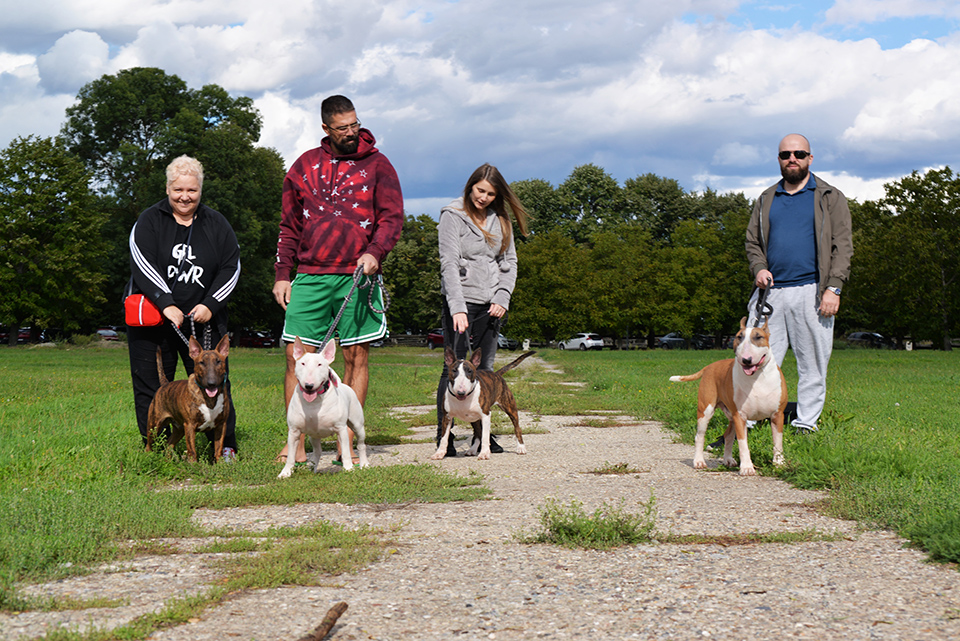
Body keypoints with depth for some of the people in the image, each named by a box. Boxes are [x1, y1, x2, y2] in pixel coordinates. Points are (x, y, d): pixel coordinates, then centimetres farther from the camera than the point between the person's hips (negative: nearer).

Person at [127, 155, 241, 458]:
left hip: (202, 319, 1)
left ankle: (226, 447, 3)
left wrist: (210, 305, -8)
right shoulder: (149, 221, 1)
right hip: (152, 317, -1)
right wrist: (167, 304, -21)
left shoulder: (216, 224, 9)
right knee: (151, 387, 1)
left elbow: (231, 268, 6)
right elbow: (142, 265, -11)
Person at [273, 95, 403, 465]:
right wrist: (282, 274, 8)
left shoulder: (376, 165, 8)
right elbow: (289, 225, 16)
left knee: (356, 358, -1)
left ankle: (347, 445, 5)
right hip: (309, 277, 2)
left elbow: (392, 216, 3)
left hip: (356, 276, -1)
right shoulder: (305, 165, 13)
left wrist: (374, 252, -15)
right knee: (297, 358, -4)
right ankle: (296, 446, 2)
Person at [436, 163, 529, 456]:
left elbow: (509, 261, 14)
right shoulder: (452, 215, -5)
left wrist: (502, 298, -1)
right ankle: (444, 437, -5)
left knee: (484, 369, 7)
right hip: (460, 300, -5)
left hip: (491, 304, 5)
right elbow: (449, 264, -13)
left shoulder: (500, 219, 11)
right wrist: (458, 308, -22)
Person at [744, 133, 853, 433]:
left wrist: (833, 288, -9)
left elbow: (842, 246, 2)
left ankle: (806, 425, 9)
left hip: (811, 292, -2)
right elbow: (753, 242, 22)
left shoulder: (830, 198, 8)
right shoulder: (766, 200, 18)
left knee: (813, 364, 0)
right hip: (770, 291, 2)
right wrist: (758, 268, 1)